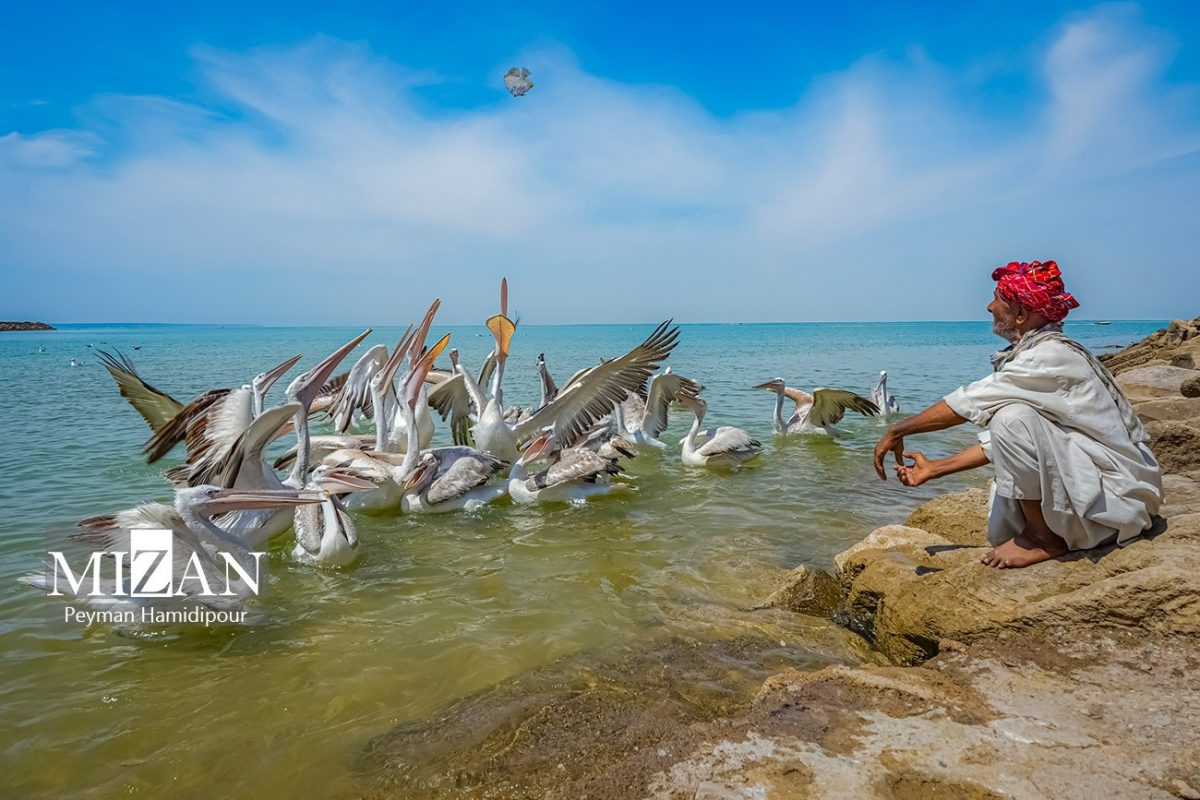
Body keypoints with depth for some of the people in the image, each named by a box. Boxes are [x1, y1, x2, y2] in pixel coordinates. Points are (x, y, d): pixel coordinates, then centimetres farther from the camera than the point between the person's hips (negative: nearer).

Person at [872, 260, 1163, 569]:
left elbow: (969, 402, -23)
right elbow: (999, 439, 10)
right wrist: (935, 468, 7)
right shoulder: (1034, 353, 8)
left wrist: (898, 431, -13)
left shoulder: (1051, 356, -21)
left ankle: (1047, 540, -15)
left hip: (1117, 492, -9)